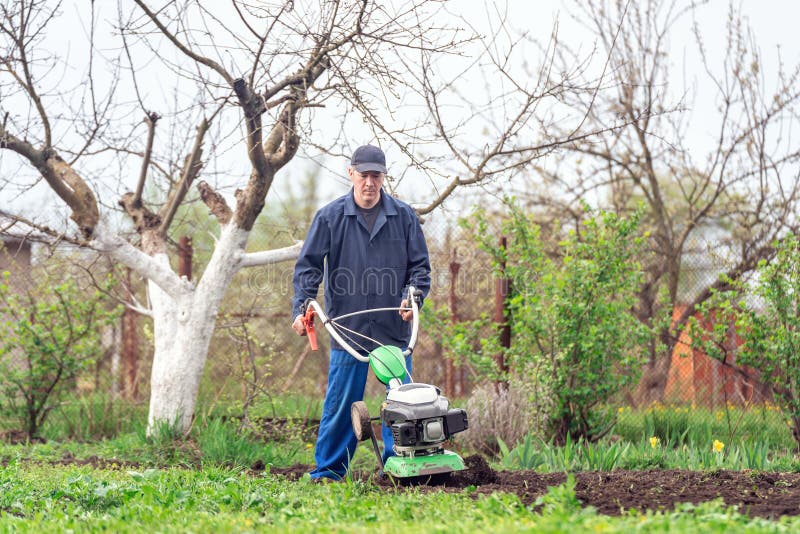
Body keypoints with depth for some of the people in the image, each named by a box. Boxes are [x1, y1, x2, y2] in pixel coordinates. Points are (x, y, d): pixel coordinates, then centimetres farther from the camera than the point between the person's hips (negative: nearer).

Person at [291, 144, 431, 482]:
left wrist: (412, 298, -8)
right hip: (347, 327, -1)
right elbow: (308, 265, 2)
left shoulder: (404, 217, 7)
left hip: (394, 328, 1)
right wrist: (301, 308, -10)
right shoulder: (330, 217, 3)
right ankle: (328, 469, 10)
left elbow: (419, 265, 10)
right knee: (341, 401, 0)